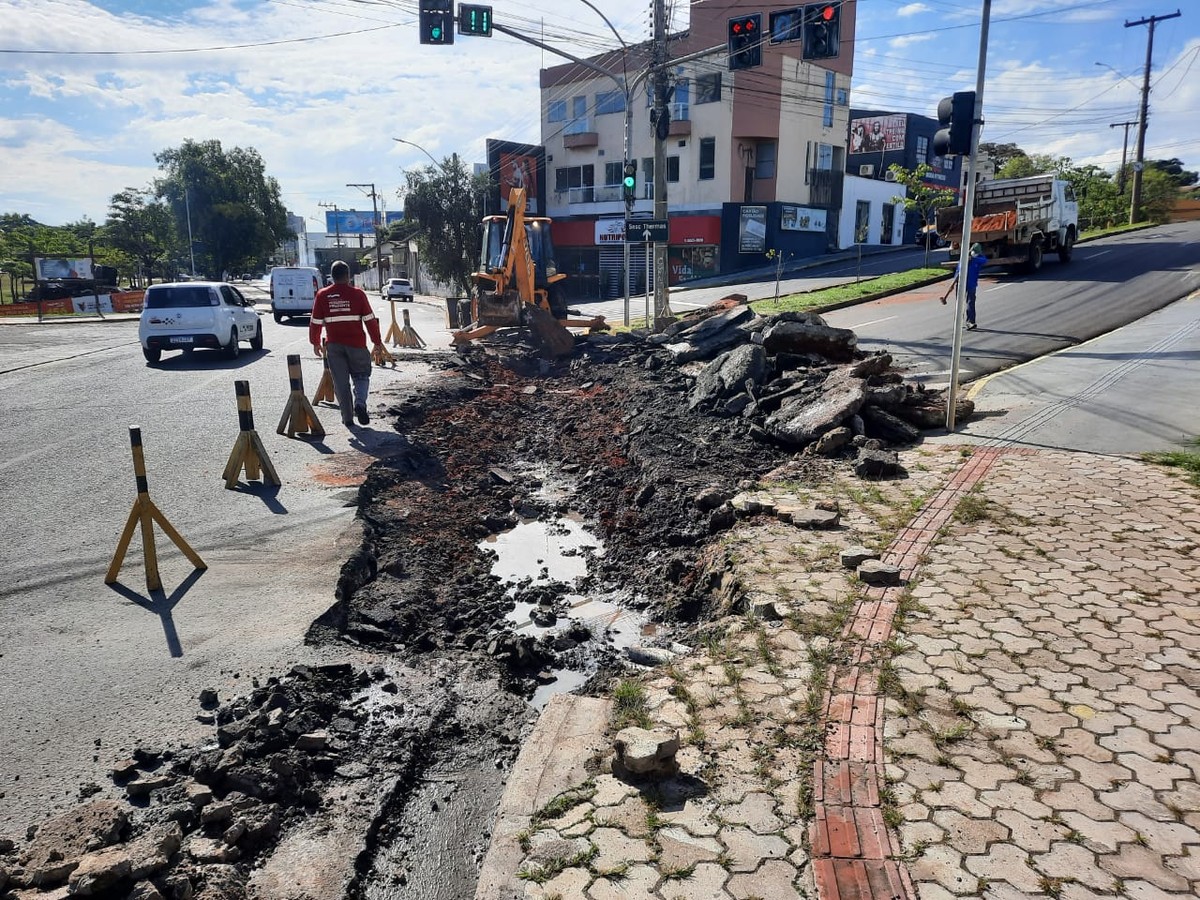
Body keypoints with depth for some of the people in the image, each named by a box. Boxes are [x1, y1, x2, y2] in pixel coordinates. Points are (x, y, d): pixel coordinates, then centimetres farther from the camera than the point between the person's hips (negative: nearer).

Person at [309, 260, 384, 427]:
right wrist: (377, 342, 5)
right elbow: (370, 320, -3)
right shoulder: (357, 294, -4)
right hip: (356, 344, -1)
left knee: (340, 382, 8)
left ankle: (347, 418, 10)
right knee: (361, 376, 14)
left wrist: (315, 342, 16)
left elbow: (315, 322, 4)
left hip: (333, 345, 1)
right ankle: (360, 403, -12)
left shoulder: (322, 295, 0)